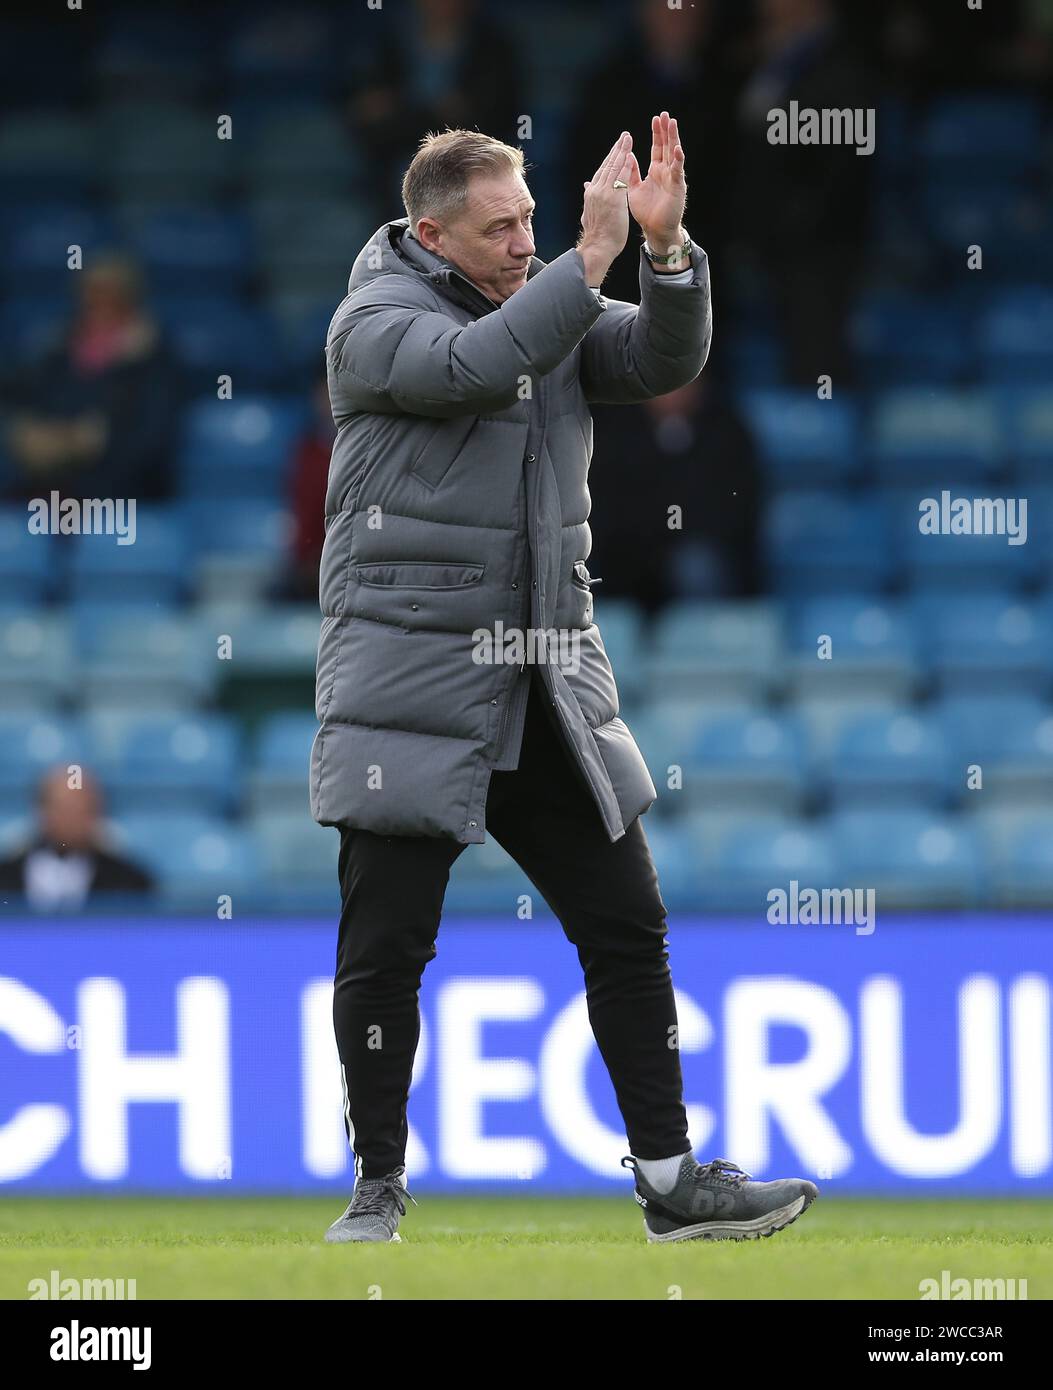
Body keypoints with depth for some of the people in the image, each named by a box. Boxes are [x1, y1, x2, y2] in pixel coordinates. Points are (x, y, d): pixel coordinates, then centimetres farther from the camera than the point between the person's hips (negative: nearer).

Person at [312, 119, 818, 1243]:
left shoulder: (553, 303, 11)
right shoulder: (373, 319, -6)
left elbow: (665, 360, -3)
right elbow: (471, 365, -25)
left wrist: (667, 247, -18)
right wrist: (593, 257, -24)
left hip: (549, 682, 5)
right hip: (409, 676, -5)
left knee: (627, 926, 3)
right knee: (387, 942, -2)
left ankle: (672, 1180, 9)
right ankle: (378, 1185, 11)